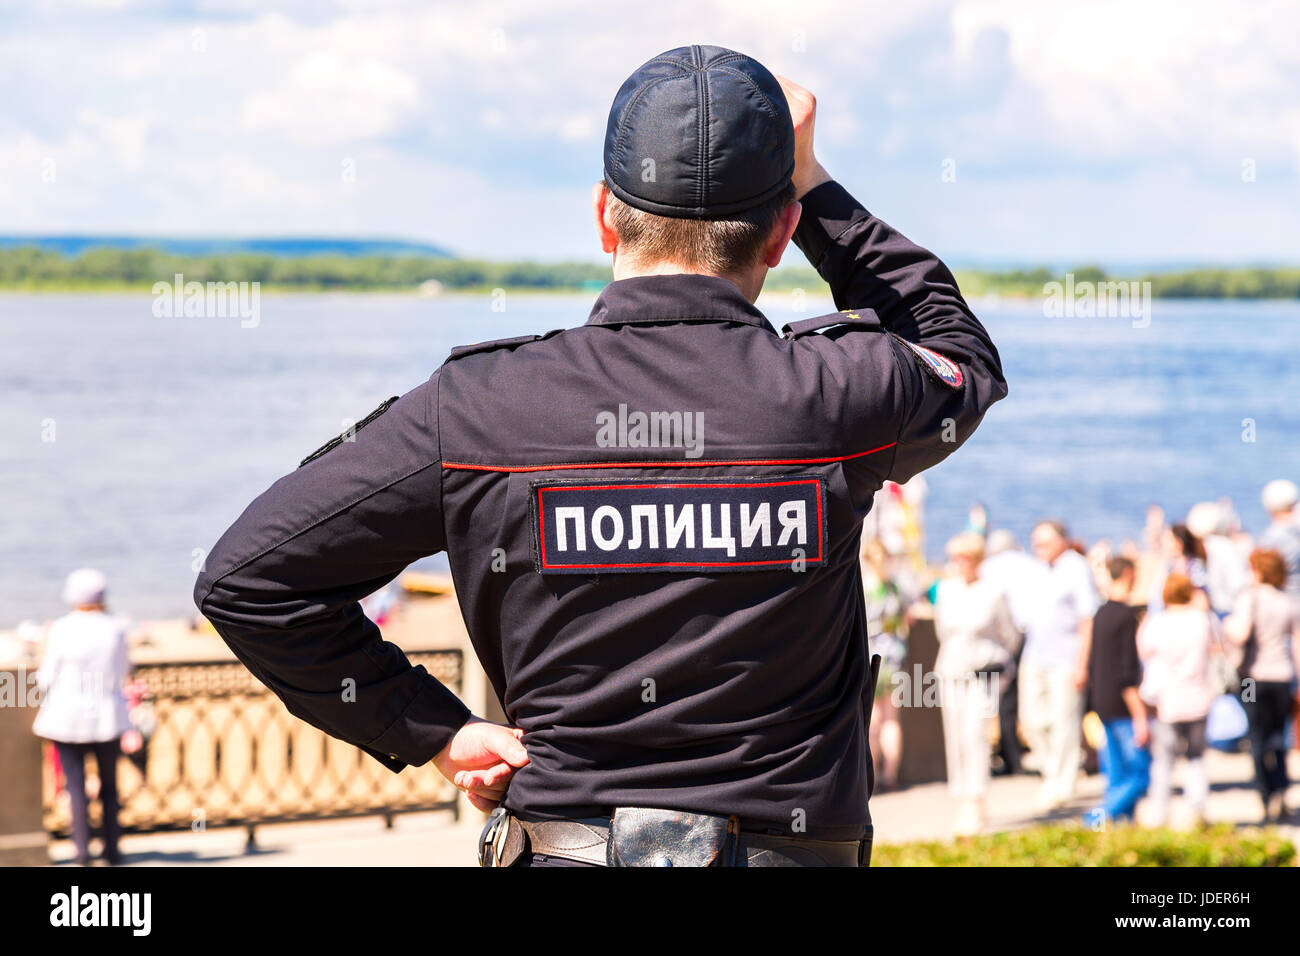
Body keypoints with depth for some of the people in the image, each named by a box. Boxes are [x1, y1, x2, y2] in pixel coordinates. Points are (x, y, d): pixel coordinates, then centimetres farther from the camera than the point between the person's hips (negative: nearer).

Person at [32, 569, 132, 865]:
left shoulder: (61, 630, -10)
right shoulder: (114, 629, -6)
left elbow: (48, 677, -6)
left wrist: (41, 672, 18)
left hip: (67, 716, -1)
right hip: (106, 716, 1)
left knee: (76, 785, 3)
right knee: (109, 785, 12)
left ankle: (82, 848, -4)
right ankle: (111, 848, 12)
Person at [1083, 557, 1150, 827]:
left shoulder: (1100, 615, 10)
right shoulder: (1126, 616, -15)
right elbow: (1127, 673, -18)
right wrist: (1139, 716, -16)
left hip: (1102, 703, 9)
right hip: (1121, 705, -9)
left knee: (1117, 774, 11)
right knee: (1140, 774, -7)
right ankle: (1101, 816, -19)